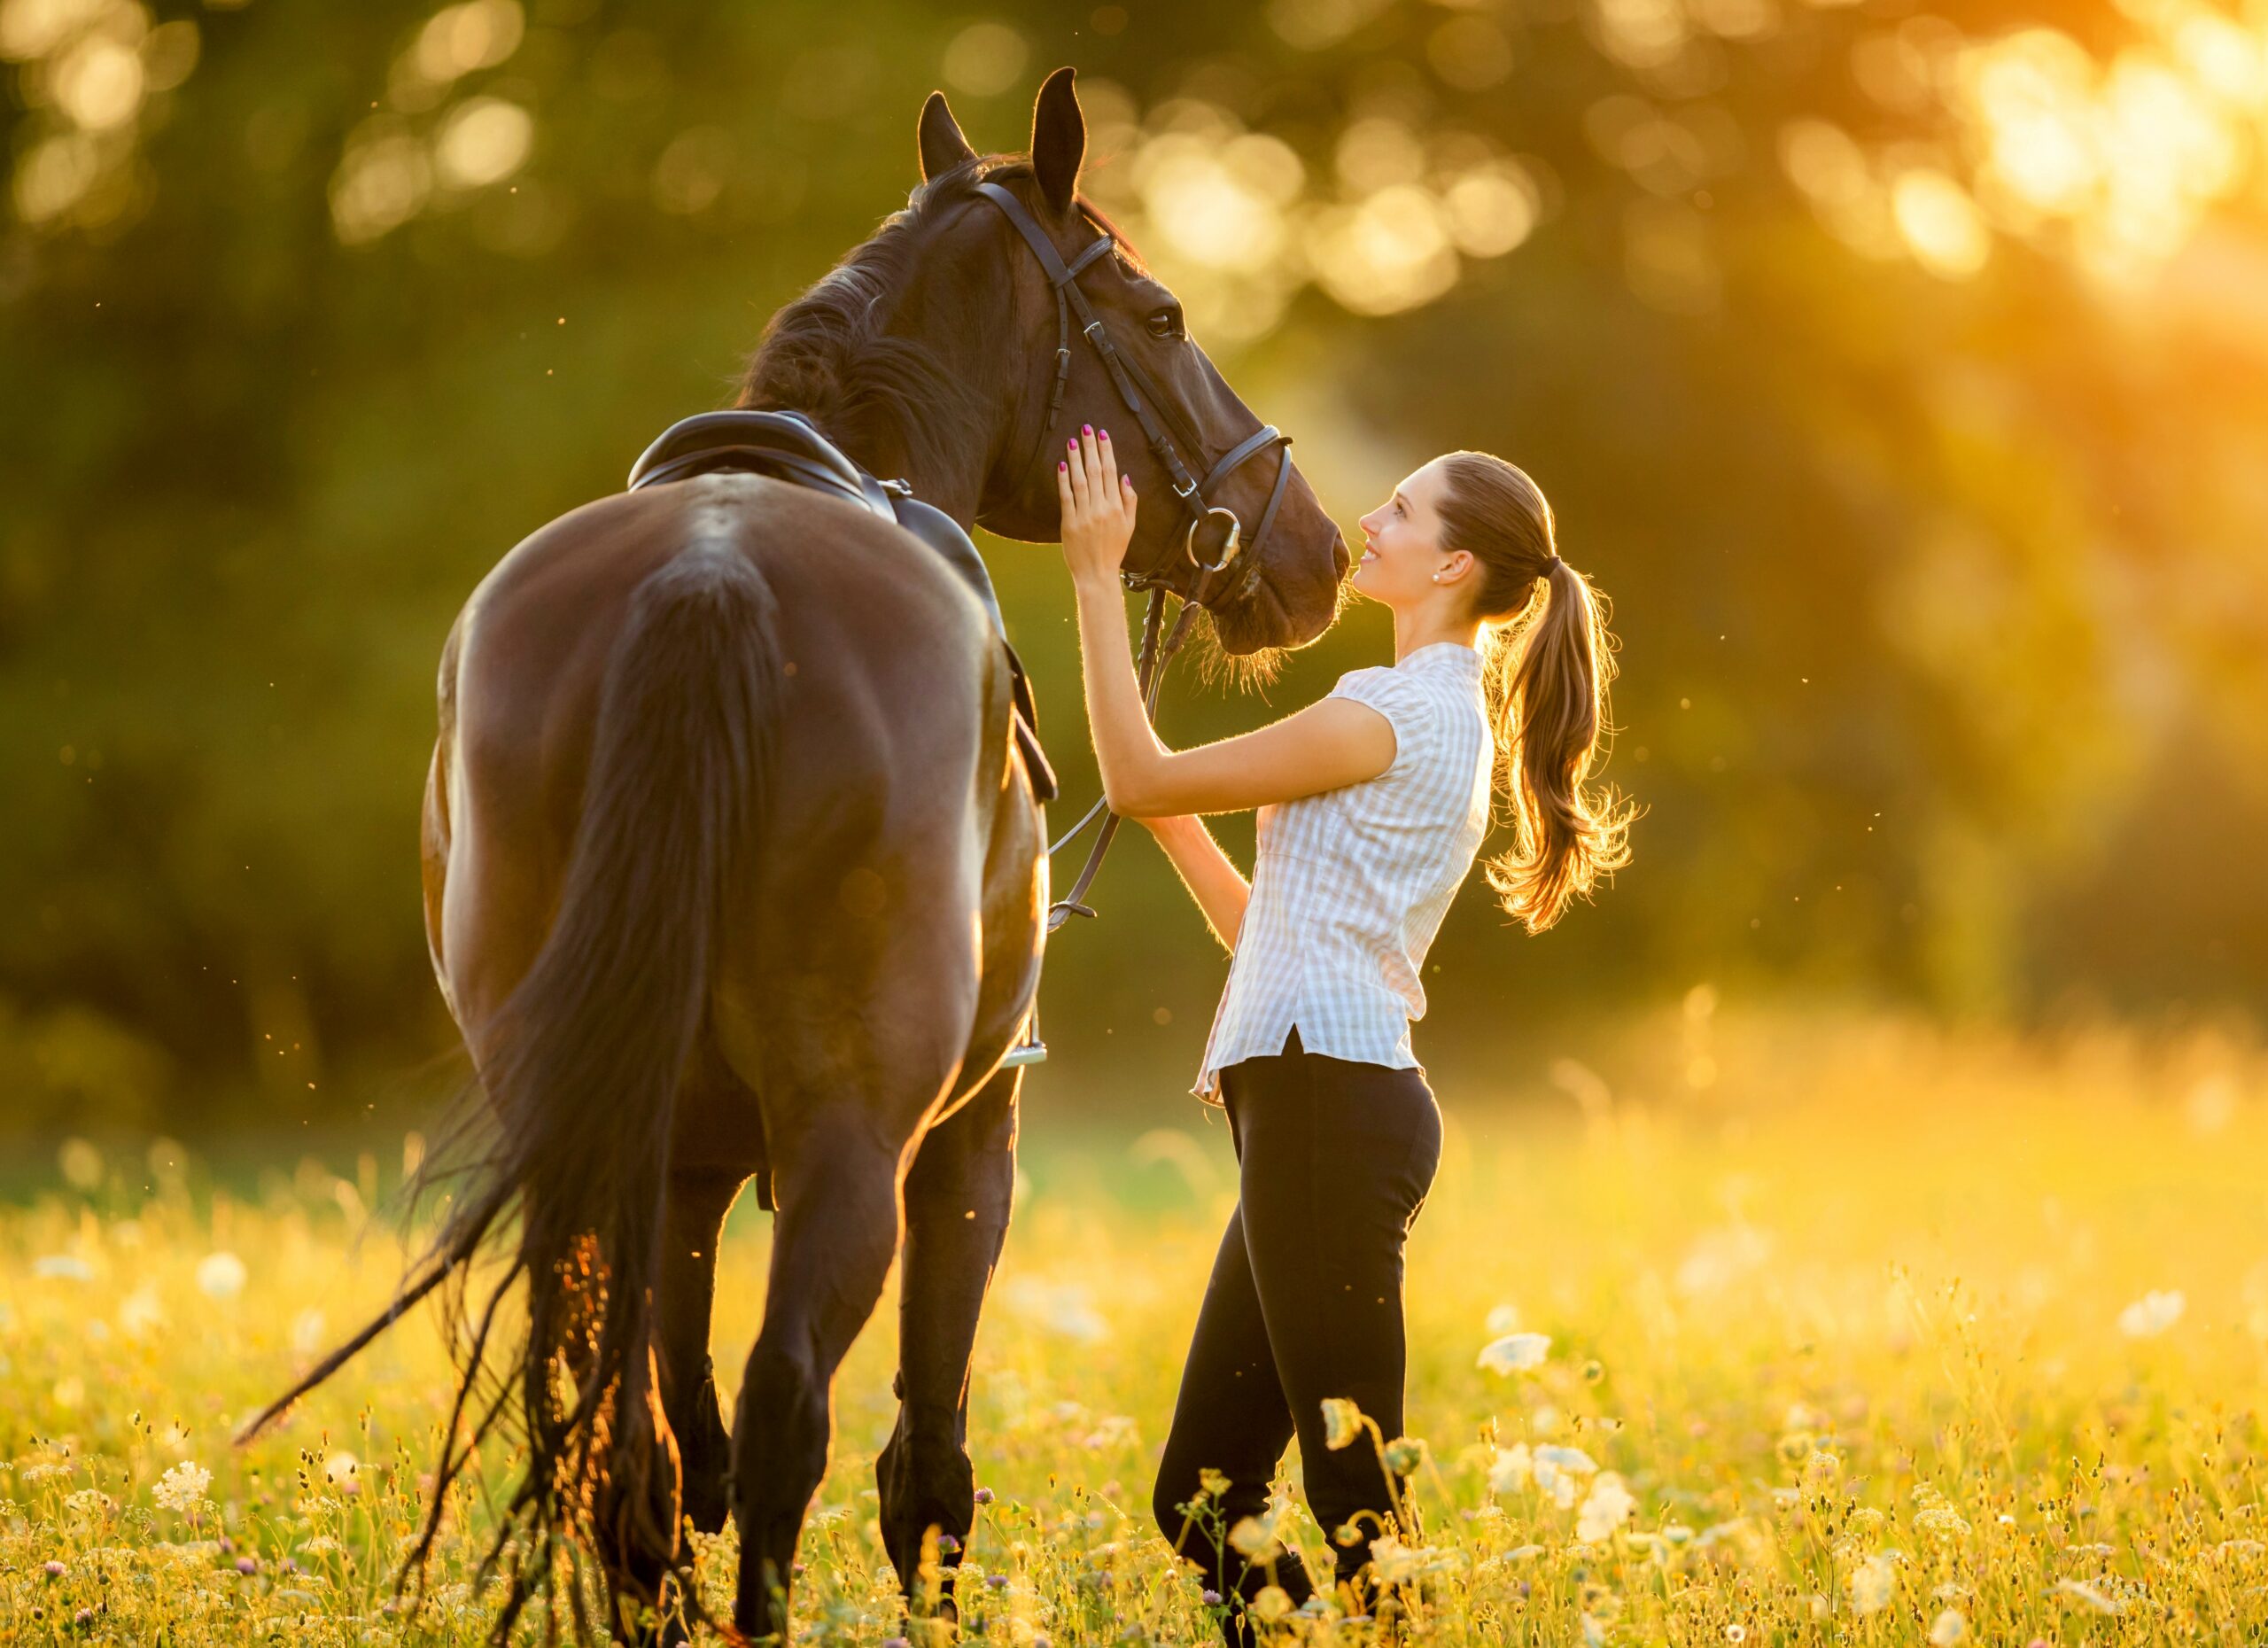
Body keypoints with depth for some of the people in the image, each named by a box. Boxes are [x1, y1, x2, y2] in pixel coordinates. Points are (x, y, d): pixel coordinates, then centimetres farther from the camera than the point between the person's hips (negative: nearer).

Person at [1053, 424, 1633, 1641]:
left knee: (1353, 1496, -9)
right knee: (1202, 1501, 10)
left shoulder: (1395, 714, -10)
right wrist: (1180, 829, 18)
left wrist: (1099, 580, -3)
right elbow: (1266, 930, 25)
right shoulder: (1446, 722, 22)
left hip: (1328, 1104, -10)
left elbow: (1139, 777, -9)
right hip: (1319, 1101, 10)